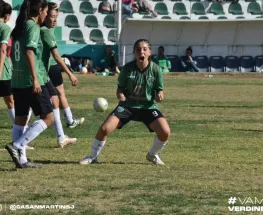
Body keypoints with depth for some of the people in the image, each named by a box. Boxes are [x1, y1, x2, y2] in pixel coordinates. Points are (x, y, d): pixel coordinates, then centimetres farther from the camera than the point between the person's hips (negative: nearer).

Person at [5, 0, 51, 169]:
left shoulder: (19, 27, 15)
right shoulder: (33, 27, -10)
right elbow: (29, 52, -20)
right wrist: (35, 79, -24)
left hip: (17, 81, 9)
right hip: (31, 81, -9)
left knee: (20, 120, 12)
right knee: (48, 118, -3)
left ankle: (21, 159, 12)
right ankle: (17, 146, -13)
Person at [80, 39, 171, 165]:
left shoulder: (155, 70, -11)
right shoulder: (127, 68, -10)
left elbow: (159, 92, -2)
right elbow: (120, 88, 3)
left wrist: (159, 97, -26)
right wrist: (121, 96, -20)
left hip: (148, 107, 0)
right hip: (128, 105, 0)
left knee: (165, 132, -23)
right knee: (104, 129, -18)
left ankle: (152, 155, 10)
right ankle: (92, 157, 9)